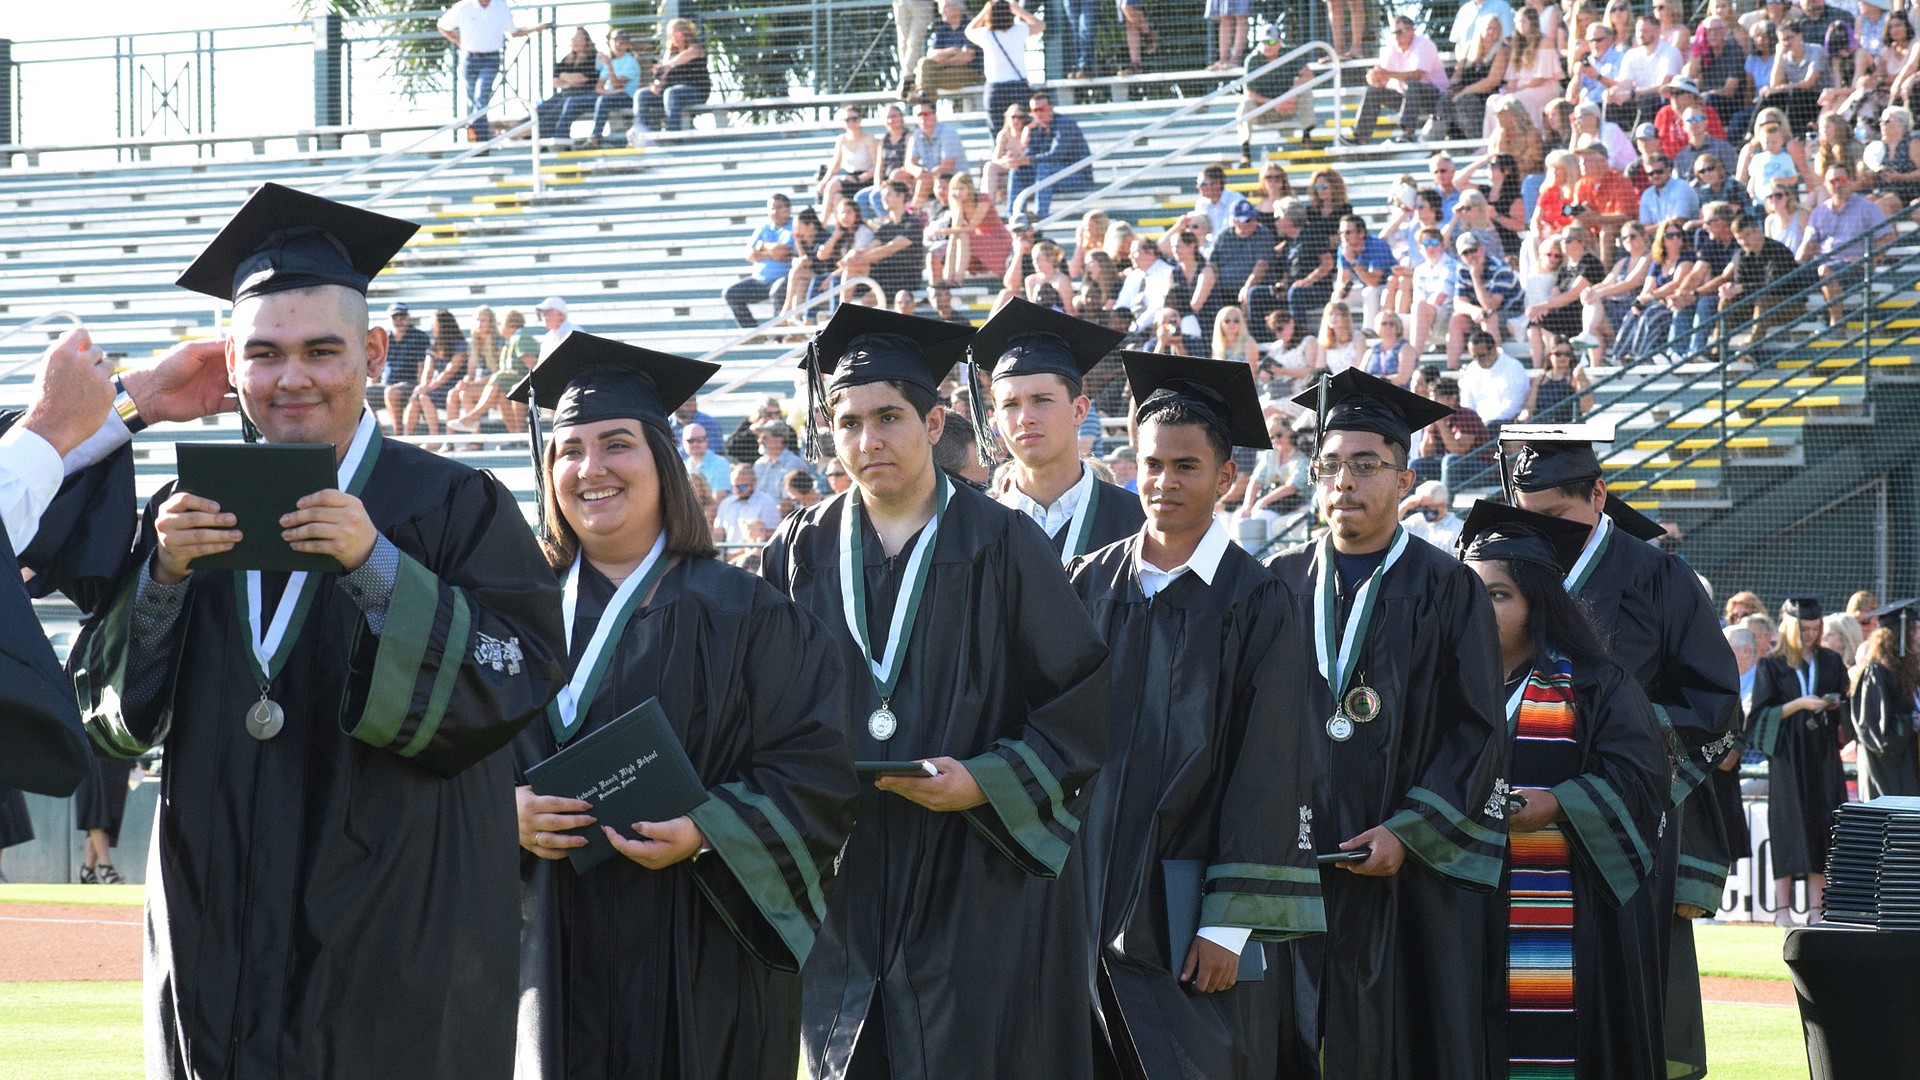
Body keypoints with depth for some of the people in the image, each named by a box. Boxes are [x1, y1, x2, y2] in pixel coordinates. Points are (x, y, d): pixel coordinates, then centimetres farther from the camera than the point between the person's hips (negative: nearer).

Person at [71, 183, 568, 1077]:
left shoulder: (455, 508, -1)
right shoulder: (188, 515, 10)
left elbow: (511, 685, -12)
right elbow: (110, 713, 3)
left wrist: (376, 566, -21)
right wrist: (162, 574, -13)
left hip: (393, 932, -3)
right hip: (221, 936, 3)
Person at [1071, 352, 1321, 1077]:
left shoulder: (1255, 603, -4)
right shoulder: (1094, 584, 8)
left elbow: (1266, 769, -7)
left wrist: (1228, 923, -13)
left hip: (1191, 904, -3)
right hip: (1094, 891, 3)